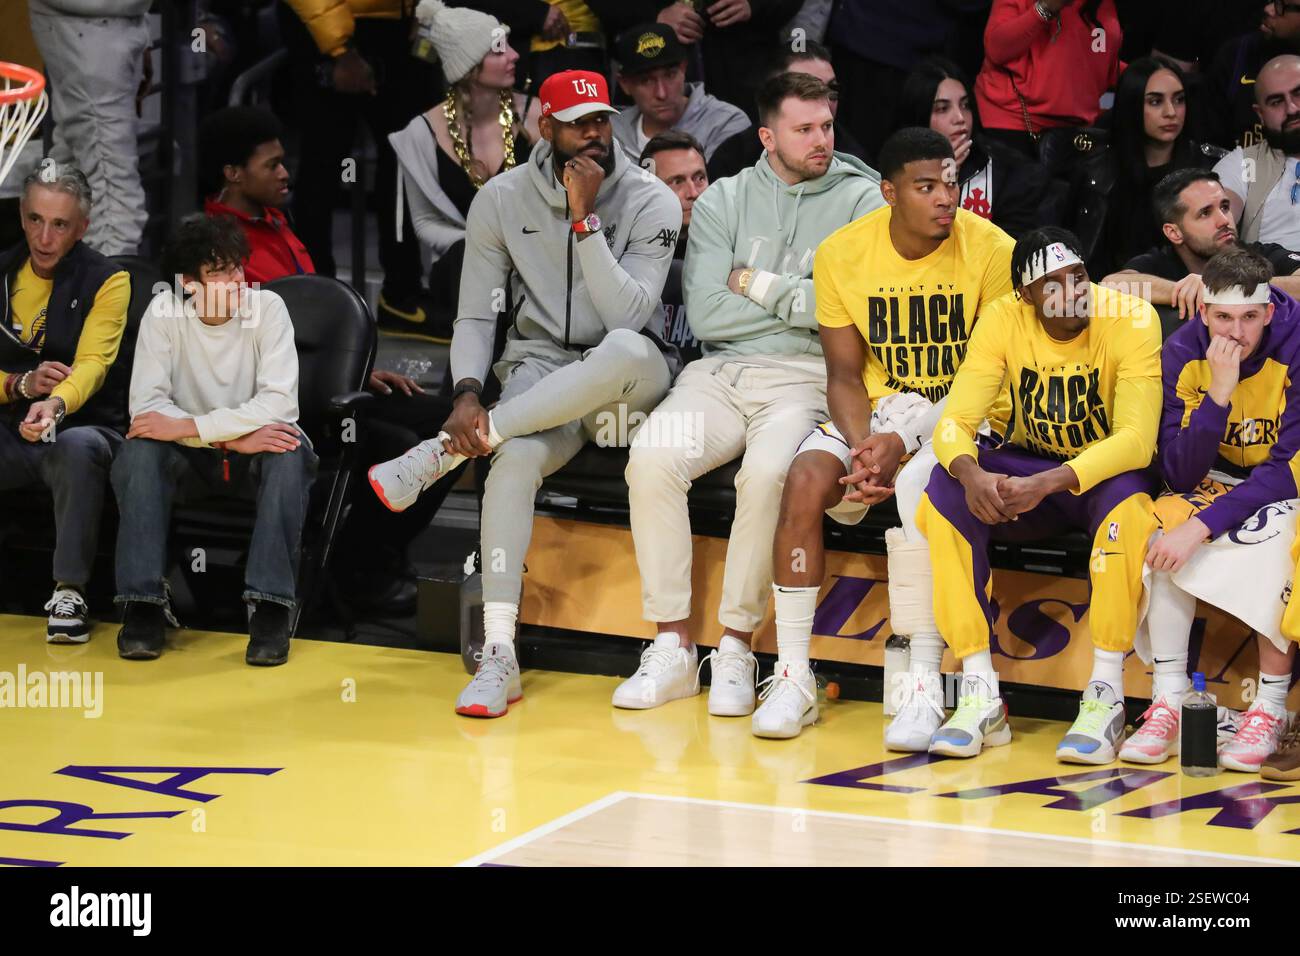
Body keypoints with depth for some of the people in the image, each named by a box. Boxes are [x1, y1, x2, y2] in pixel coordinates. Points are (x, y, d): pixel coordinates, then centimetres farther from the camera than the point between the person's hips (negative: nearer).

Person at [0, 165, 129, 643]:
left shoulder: (107, 281, -4)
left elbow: (92, 364, -19)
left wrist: (55, 404, -39)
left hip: (81, 427, -3)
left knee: (79, 448, -39)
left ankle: (69, 593, -29)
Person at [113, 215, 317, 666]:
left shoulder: (267, 307, -13)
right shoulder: (164, 311, -10)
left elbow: (281, 404, -25)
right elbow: (146, 405, -19)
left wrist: (188, 427, -31)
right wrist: (234, 437, -29)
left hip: (255, 458, -1)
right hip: (189, 460, 1)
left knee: (291, 449, -34)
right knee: (138, 450, -30)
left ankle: (272, 607, -33)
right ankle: (144, 604, -27)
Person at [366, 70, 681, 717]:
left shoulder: (651, 202, -6)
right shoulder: (502, 199, 1)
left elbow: (628, 317, -17)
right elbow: (475, 317, 2)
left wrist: (585, 218, -21)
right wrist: (467, 394, -17)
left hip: (626, 380, -1)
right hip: (539, 373, 1)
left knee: (626, 349, -41)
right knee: (516, 457, -36)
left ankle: (442, 451, -32)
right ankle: (498, 656, -34)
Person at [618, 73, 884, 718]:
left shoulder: (861, 200, 6)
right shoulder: (725, 200, 12)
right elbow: (705, 314, 1)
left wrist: (761, 287, -2)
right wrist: (803, 307, -3)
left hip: (807, 378, -3)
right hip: (721, 372, 3)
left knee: (767, 472, -34)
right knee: (652, 458, -26)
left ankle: (736, 647, -19)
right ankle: (673, 646, -17)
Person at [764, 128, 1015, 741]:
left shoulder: (992, 251, -14)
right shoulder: (842, 254, -4)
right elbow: (845, 375, 0)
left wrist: (901, 444, -23)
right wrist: (864, 449, -20)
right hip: (879, 408, 3)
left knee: (918, 486, -34)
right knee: (806, 479, -23)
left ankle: (925, 683, -28)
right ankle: (792, 676, -16)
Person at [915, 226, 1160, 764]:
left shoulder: (1130, 319, -21)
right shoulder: (1004, 320, -12)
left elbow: (1137, 440, -30)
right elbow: (954, 421, -16)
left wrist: (1047, 484, -43)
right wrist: (971, 474, -40)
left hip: (1105, 473, -3)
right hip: (1027, 467, 3)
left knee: (1128, 496, -38)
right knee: (946, 487, -25)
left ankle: (1106, 696, -29)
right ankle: (980, 694, -22)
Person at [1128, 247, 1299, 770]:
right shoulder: (1183, 351, -13)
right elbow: (1180, 475, -17)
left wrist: (1202, 526, -35)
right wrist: (1218, 394, -32)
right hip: (1222, 484, 4)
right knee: (1166, 525, -26)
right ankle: (1167, 705, -20)